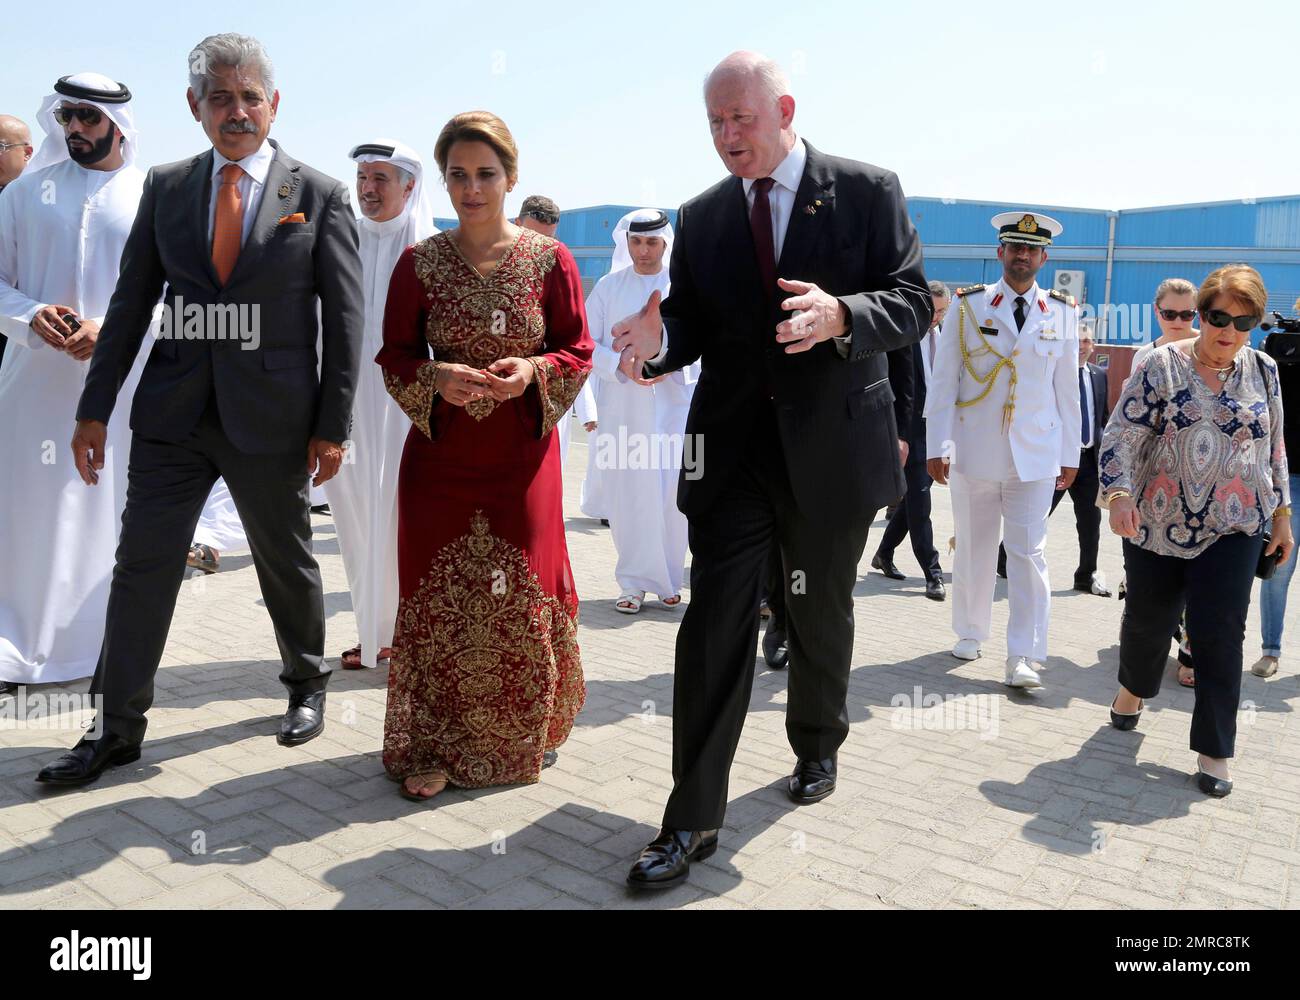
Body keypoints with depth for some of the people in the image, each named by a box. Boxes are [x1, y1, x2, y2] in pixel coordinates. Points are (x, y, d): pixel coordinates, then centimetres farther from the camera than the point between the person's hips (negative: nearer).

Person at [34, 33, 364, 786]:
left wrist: (332, 425, -8)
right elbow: (132, 301, 8)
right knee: (142, 564, 3)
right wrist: (96, 407, 4)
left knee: (288, 564, 12)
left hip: (271, 416, -2)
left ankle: (308, 685, 35)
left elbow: (345, 317, -4)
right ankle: (118, 728, 15)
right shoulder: (166, 187, 7)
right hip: (174, 413, 3)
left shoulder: (320, 196, -2)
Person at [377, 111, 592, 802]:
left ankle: (528, 733, 29)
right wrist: (436, 377, -17)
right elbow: (395, 356, 4)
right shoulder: (419, 263, 1)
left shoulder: (549, 259, -1)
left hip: (522, 453, 0)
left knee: (524, 594, 5)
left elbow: (578, 351, 2)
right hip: (441, 453, 1)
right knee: (441, 596, 3)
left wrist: (535, 371, -18)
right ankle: (435, 745, 17)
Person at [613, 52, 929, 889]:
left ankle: (818, 747, 43)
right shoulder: (700, 219, 6)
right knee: (715, 624, -5)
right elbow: (692, 326, 6)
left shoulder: (868, 192, -2)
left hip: (832, 445, -1)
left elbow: (913, 303, -5)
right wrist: (657, 337, -18)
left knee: (821, 616, 17)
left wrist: (841, 315, -26)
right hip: (732, 448, 1)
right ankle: (694, 820, 3)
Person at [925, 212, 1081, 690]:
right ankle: (970, 633, 28)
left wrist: (1070, 454, 8)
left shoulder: (1062, 313, 6)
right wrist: (937, 446, -8)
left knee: (1029, 552, -3)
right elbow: (943, 381, -2)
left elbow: (1067, 388, 9)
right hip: (974, 452, 0)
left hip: (1036, 455, 1)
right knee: (973, 549, 11)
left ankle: (1023, 657, 0)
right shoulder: (967, 306, 0)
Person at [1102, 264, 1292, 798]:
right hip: (1157, 526, -1)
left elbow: (1274, 449, 14)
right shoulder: (1162, 366, -6)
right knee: (1149, 618, 13)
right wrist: (1120, 493, -26)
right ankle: (1133, 689, 43)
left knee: (1220, 635, -2)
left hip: (1232, 532, 2)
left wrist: (1281, 515, 13)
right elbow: (1121, 435, -11)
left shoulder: (1262, 370, 5)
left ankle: (1214, 752, 9)